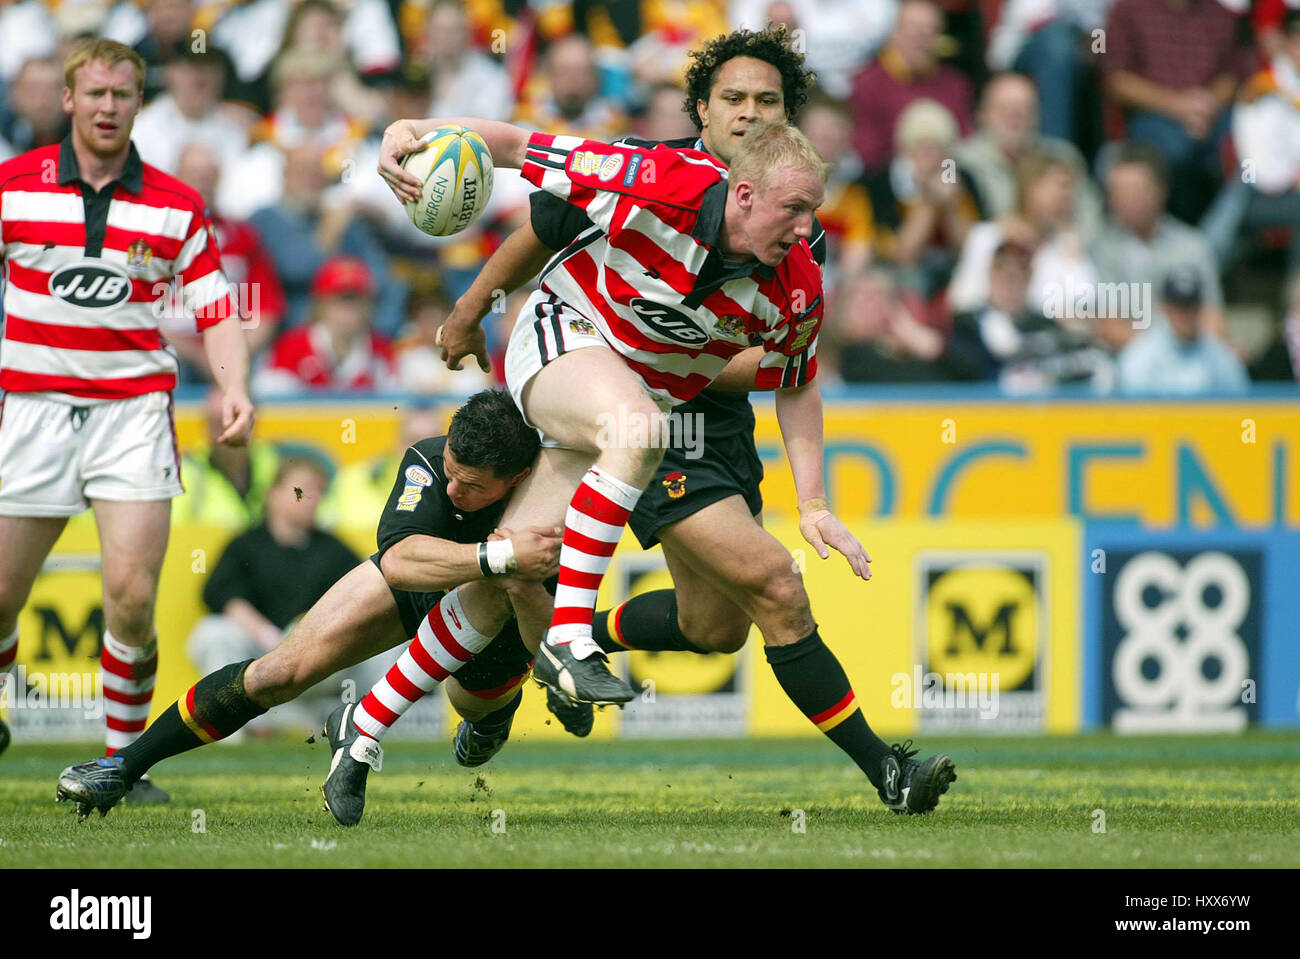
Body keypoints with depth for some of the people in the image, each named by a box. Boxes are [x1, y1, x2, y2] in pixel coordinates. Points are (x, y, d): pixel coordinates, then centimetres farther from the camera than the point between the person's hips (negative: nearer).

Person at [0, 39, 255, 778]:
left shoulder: (175, 206, 2)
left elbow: (216, 308, 5)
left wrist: (236, 388, -12)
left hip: (135, 407, 0)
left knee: (132, 597, -13)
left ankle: (124, 759, 1)